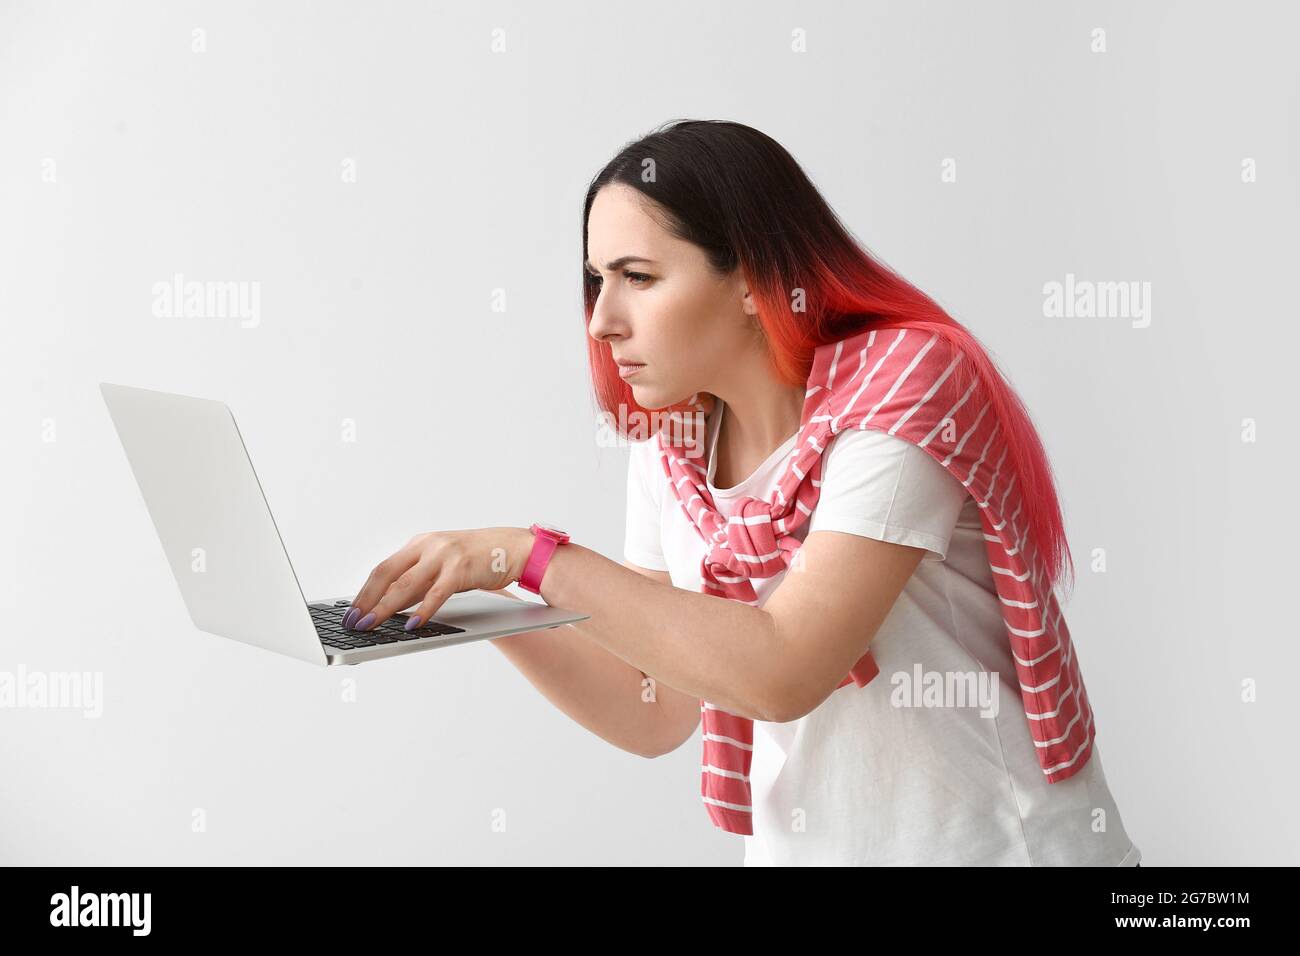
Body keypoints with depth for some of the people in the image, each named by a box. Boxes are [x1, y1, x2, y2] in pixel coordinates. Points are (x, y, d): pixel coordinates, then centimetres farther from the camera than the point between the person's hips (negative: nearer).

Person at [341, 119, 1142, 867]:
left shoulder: (905, 381, -16)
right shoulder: (673, 445, 1)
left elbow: (783, 670, -25)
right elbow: (656, 712, 5)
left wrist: (535, 556, -24)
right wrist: (485, 604, -5)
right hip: (800, 844, 4)